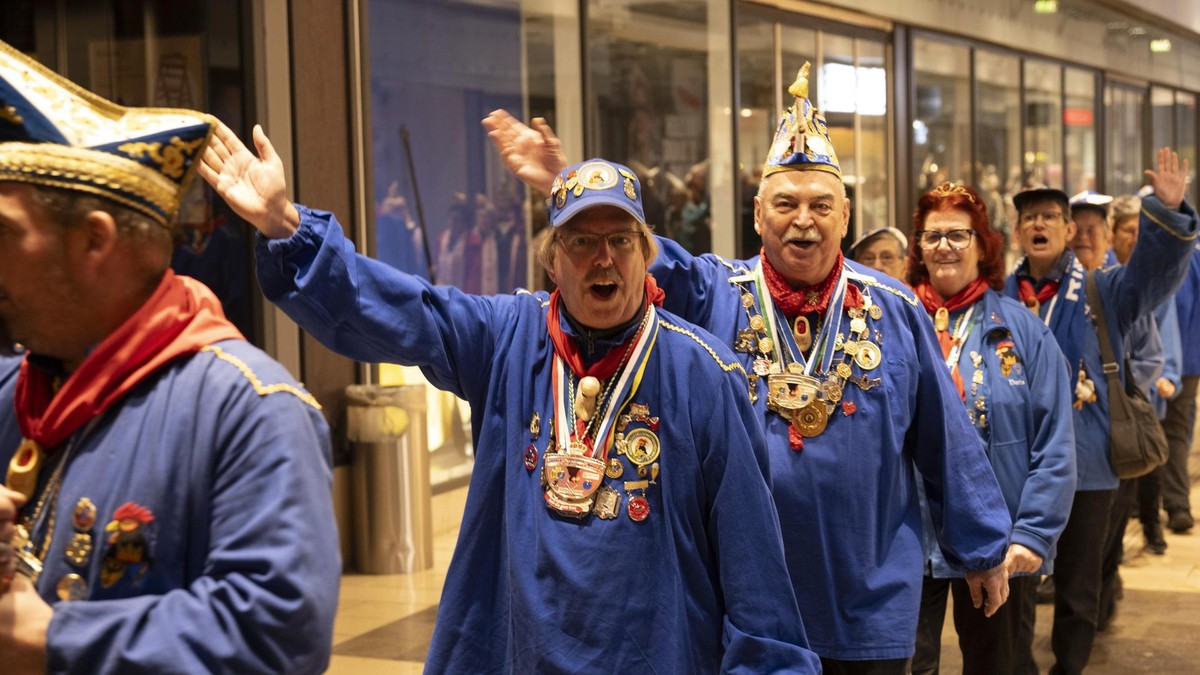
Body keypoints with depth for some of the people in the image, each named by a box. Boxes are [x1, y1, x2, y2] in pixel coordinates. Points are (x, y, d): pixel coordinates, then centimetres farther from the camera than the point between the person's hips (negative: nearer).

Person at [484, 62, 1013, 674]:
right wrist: (561, 187, -34)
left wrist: (982, 551, 10)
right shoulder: (710, 295, -2)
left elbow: (948, 442, 5)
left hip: (870, 606, 1)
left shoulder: (894, 310, 1)